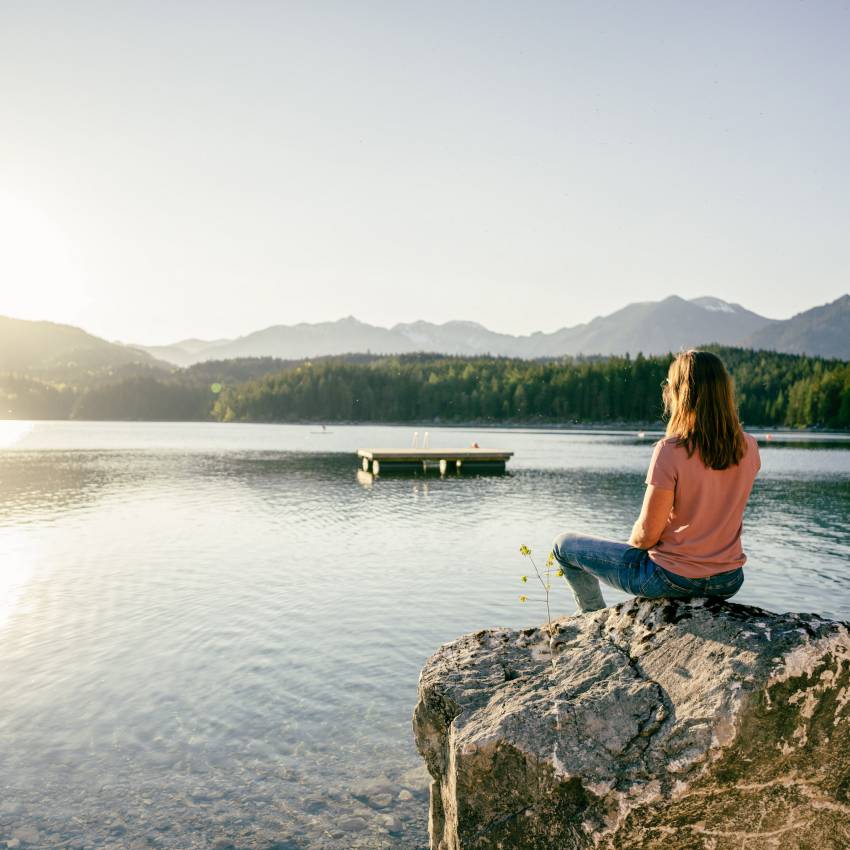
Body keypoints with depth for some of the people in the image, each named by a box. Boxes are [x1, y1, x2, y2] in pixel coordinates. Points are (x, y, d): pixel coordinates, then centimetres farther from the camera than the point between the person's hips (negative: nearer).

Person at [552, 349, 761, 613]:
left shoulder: (670, 450, -23)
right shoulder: (749, 448, -6)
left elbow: (647, 534, -18)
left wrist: (631, 545, 3)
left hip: (672, 579, -6)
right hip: (729, 582, 6)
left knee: (564, 545, 12)